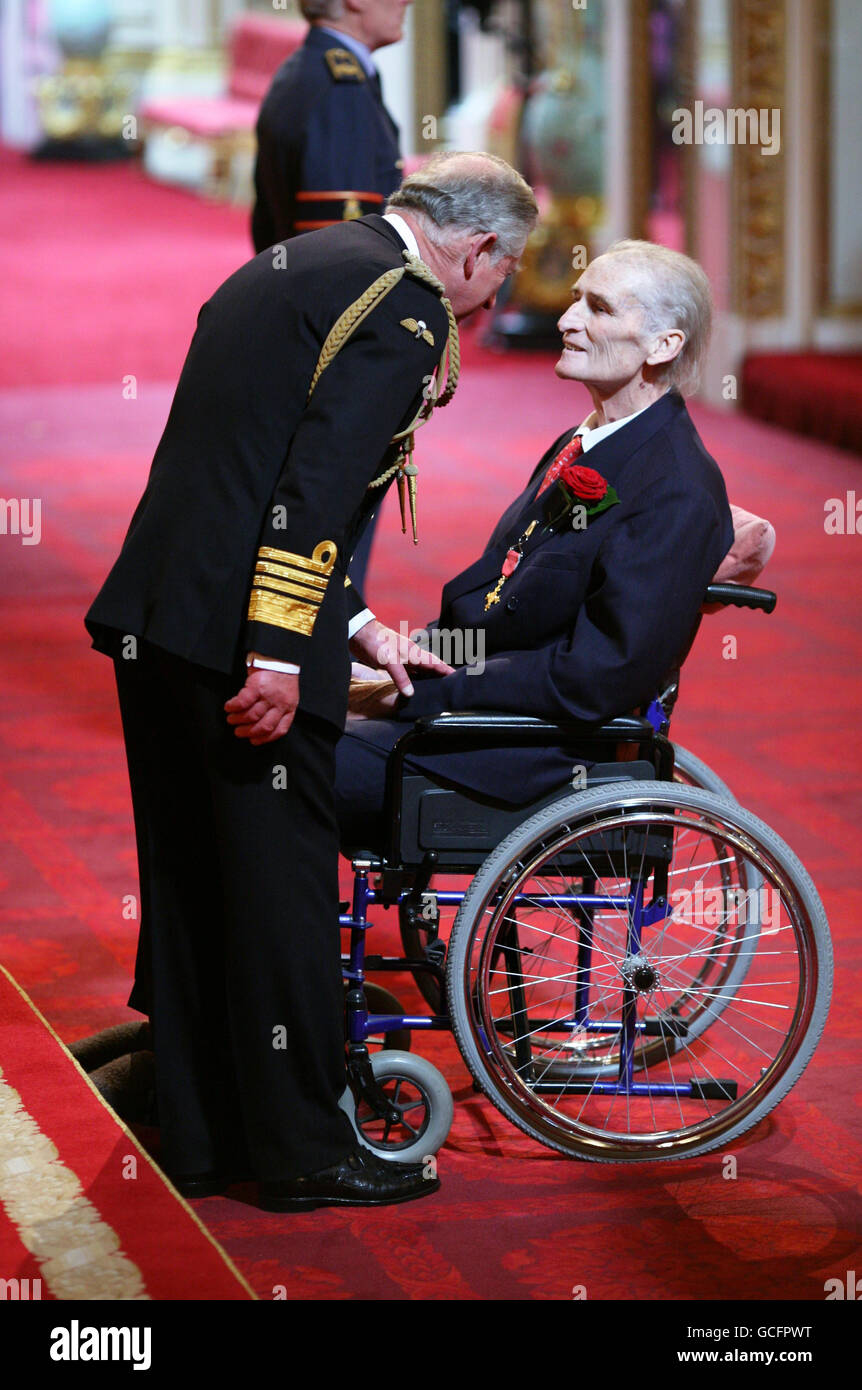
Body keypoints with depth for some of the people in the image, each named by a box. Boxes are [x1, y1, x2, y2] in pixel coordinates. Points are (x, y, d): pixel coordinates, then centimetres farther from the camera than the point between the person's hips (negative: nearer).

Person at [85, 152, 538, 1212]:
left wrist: (355, 626, 24)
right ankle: (299, 1150, 11)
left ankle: (198, 1133, 26)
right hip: (242, 639, -9)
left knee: (186, 881, 16)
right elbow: (321, 480, -19)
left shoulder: (285, 268, 21)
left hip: (153, 612, 9)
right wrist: (280, 653, -21)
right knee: (280, 887, 1)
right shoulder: (407, 303, -8)